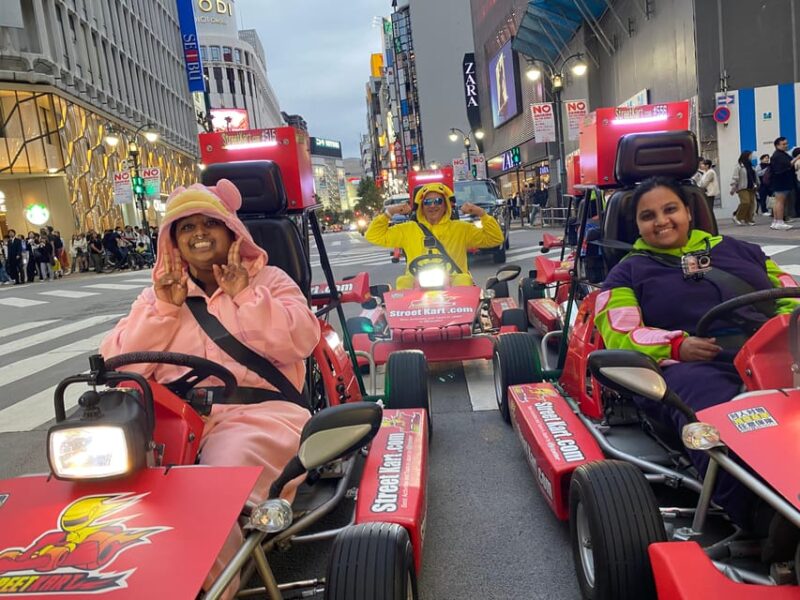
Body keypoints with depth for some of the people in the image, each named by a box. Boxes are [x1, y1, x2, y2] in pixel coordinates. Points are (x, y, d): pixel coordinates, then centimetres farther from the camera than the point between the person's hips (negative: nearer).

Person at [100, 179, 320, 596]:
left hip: (254, 410, -2)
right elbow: (117, 364, 8)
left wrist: (244, 295, -9)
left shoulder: (267, 280, 12)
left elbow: (301, 342, -6)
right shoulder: (160, 291, 20)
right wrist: (164, 308, -2)